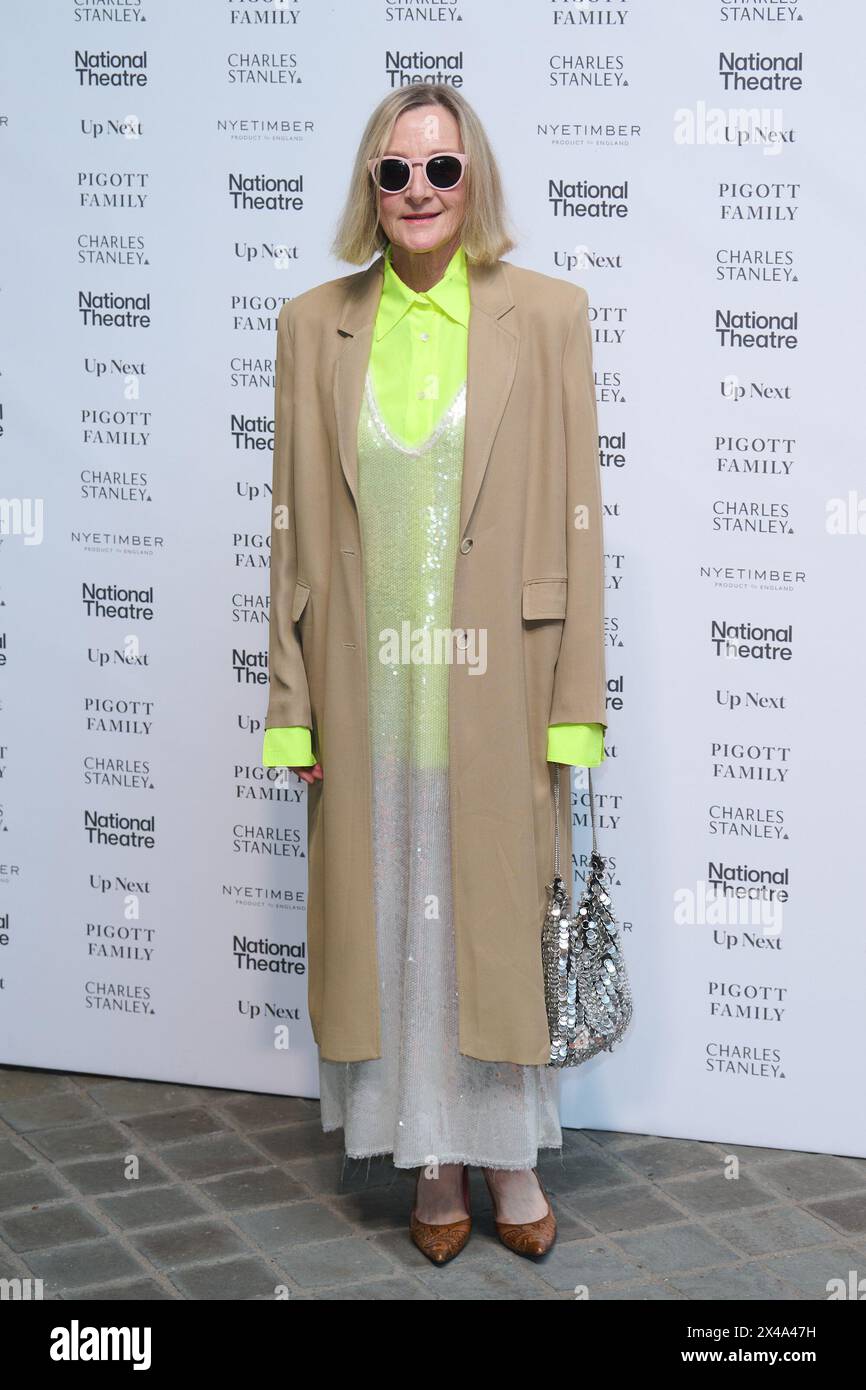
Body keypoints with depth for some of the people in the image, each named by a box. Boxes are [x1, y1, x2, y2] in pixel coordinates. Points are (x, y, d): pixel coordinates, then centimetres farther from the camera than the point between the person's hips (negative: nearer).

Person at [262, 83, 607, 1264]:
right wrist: (296, 705, 1)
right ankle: (435, 1163, 24)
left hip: (495, 686, -2)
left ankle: (511, 1156, 24)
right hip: (368, 689, 2)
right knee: (391, 922, 9)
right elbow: (295, 526, 5)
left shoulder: (547, 315, 0)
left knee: (500, 918, 7)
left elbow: (575, 515, -1)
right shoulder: (315, 325, 5)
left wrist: (572, 703, -5)